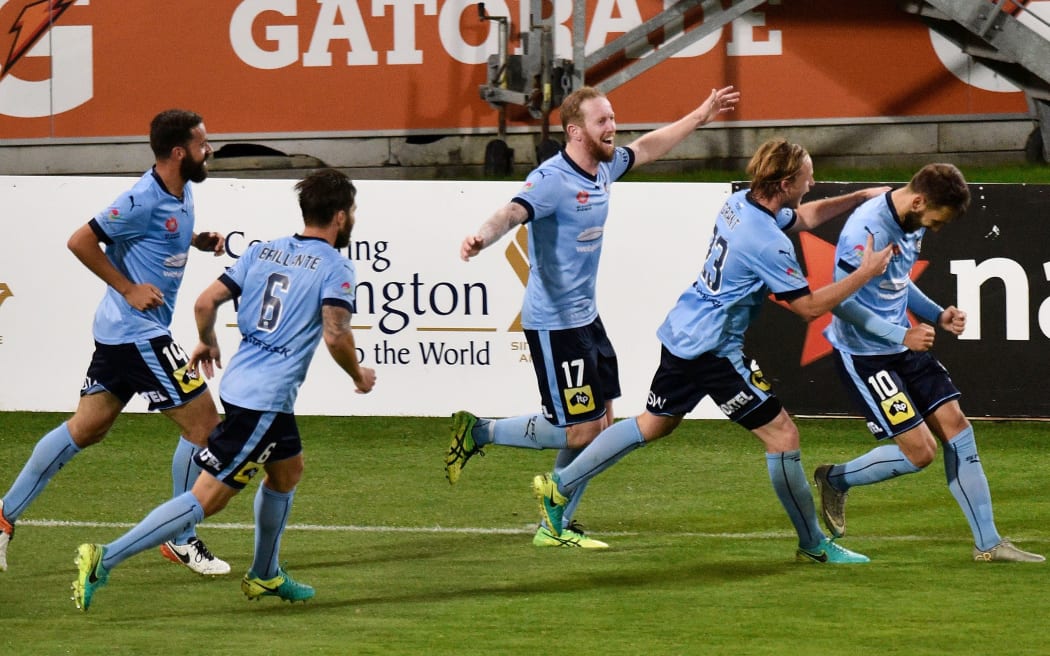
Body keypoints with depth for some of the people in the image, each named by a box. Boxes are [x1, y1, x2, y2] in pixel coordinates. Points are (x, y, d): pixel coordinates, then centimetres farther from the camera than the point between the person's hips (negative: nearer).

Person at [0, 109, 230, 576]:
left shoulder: (182, 192, 7)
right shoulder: (143, 200, -21)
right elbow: (80, 241, -19)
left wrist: (201, 240, 7)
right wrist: (129, 289, -17)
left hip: (121, 330, 10)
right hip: (138, 332, -10)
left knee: (85, 428, 14)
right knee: (203, 421, -5)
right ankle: (181, 540, 6)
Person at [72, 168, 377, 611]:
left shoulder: (261, 252, 11)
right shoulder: (335, 268, -8)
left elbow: (206, 302, 7)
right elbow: (335, 335, -20)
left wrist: (207, 342, 26)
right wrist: (358, 375, -1)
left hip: (239, 381, 9)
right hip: (266, 398, -9)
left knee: (288, 471, 29)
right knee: (208, 497, -8)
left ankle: (264, 576, 39)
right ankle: (105, 560, -16)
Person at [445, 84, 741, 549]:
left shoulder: (604, 168, 6)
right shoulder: (552, 179, -21)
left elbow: (646, 148, 27)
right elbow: (513, 212, -39)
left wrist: (699, 117, 36)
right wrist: (482, 238, -60)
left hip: (586, 317, 9)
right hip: (554, 323, -9)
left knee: (600, 426, 10)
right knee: (578, 432, -8)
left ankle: (556, 526, 19)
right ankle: (477, 433, 7)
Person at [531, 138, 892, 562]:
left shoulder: (741, 203, 3)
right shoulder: (766, 244, -25)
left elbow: (805, 217, 22)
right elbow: (810, 307, -18)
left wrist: (860, 197, 17)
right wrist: (865, 274, -14)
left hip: (682, 335, 9)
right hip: (714, 351, -9)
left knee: (652, 426, 24)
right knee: (782, 436, -3)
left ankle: (558, 487, 29)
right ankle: (814, 546, 5)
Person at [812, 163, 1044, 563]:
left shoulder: (912, 224, 4)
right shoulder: (867, 230, -25)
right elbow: (842, 303, -24)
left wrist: (938, 315, 4)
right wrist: (901, 335, -25)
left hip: (904, 345, 9)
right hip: (863, 353, -9)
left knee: (955, 425, 4)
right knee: (920, 450, -10)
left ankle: (988, 542, 10)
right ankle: (835, 480, 16)